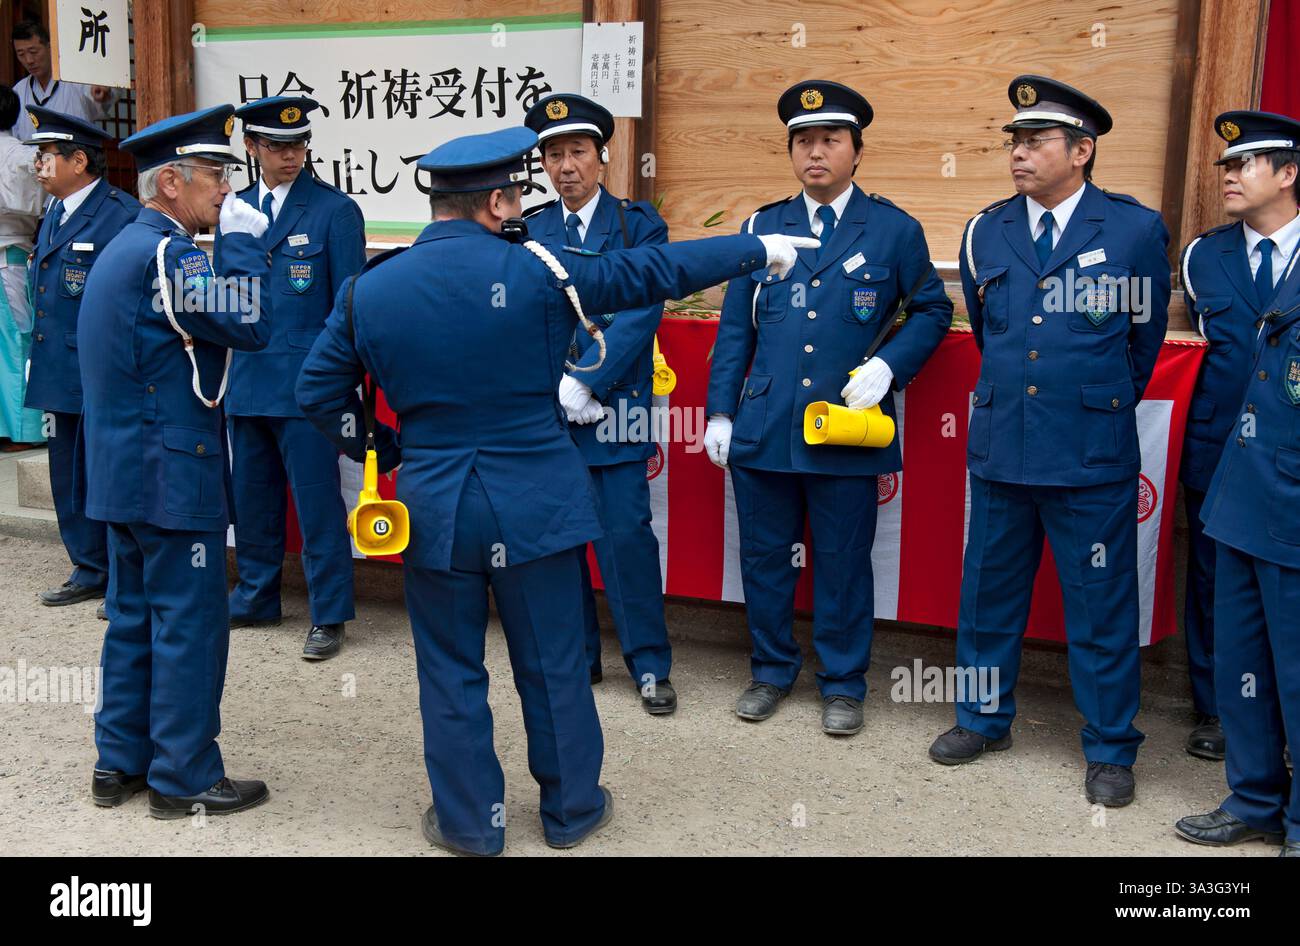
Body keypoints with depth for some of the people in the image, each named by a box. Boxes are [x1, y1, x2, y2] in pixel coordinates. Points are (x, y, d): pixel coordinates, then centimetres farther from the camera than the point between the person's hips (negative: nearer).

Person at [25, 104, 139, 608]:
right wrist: (41, 362, 18)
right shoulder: (53, 216, 15)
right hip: (61, 376, 9)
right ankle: (90, 571, 28)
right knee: (69, 477, 15)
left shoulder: (123, 215, -14)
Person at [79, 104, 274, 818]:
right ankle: (184, 779, 9)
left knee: (135, 615, 16)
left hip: (121, 466, 10)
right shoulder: (167, 252, -17)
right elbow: (250, 325, -19)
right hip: (172, 471, -10)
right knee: (191, 623, -1)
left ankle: (121, 762, 27)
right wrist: (241, 242, -11)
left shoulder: (124, 246, 15)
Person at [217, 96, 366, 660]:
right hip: (245, 381, 6)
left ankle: (329, 615, 10)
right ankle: (256, 598, 31)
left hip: (305, 383, -5)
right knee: (251, 497, 15)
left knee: (318, 502, -1)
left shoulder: (336, 210, -5)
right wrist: (220, 368, 9)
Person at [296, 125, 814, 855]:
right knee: (554, 666, 14)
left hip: (434, 509, 2)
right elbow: (654, 273, -4)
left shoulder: (369, 289, -2)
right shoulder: (534, 270, -12)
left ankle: (469, 821, 27)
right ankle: (571, 809, 31)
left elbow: (320, 393, 5)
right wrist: (758, 249, 8)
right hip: (535, 505, -2)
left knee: (451, 673, 14)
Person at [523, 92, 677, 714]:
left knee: (625, 533, -4)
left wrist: (584, 382, -17)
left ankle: (649, 664, 11)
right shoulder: (527, 230, 10)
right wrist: (551, 386, -10)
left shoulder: (639, 224, 1)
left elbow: (641, 313, -10)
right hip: (544, 408, 3)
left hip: (616, 408, -3)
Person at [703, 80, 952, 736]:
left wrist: (887, 366, -8)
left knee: (843, 563, 6)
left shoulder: (894, 230, 2)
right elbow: (735, 329, 10)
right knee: (764, 555, 11)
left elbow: (932, 311, 9)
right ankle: (772, 670, 29)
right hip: (763, 429, 3)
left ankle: (843, 683, 23)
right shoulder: (761, 227, 9)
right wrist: (720, 411, 6)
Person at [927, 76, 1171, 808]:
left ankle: (1111, 748, 22)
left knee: (1102, 605, 6)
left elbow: (1146, 338, 8)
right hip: (999, 447, 4)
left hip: (1093, 454, -3)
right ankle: (985, 719, 32)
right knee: (989, 592, 14)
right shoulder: (987, 232, 5)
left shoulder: (1136, 229, -4)